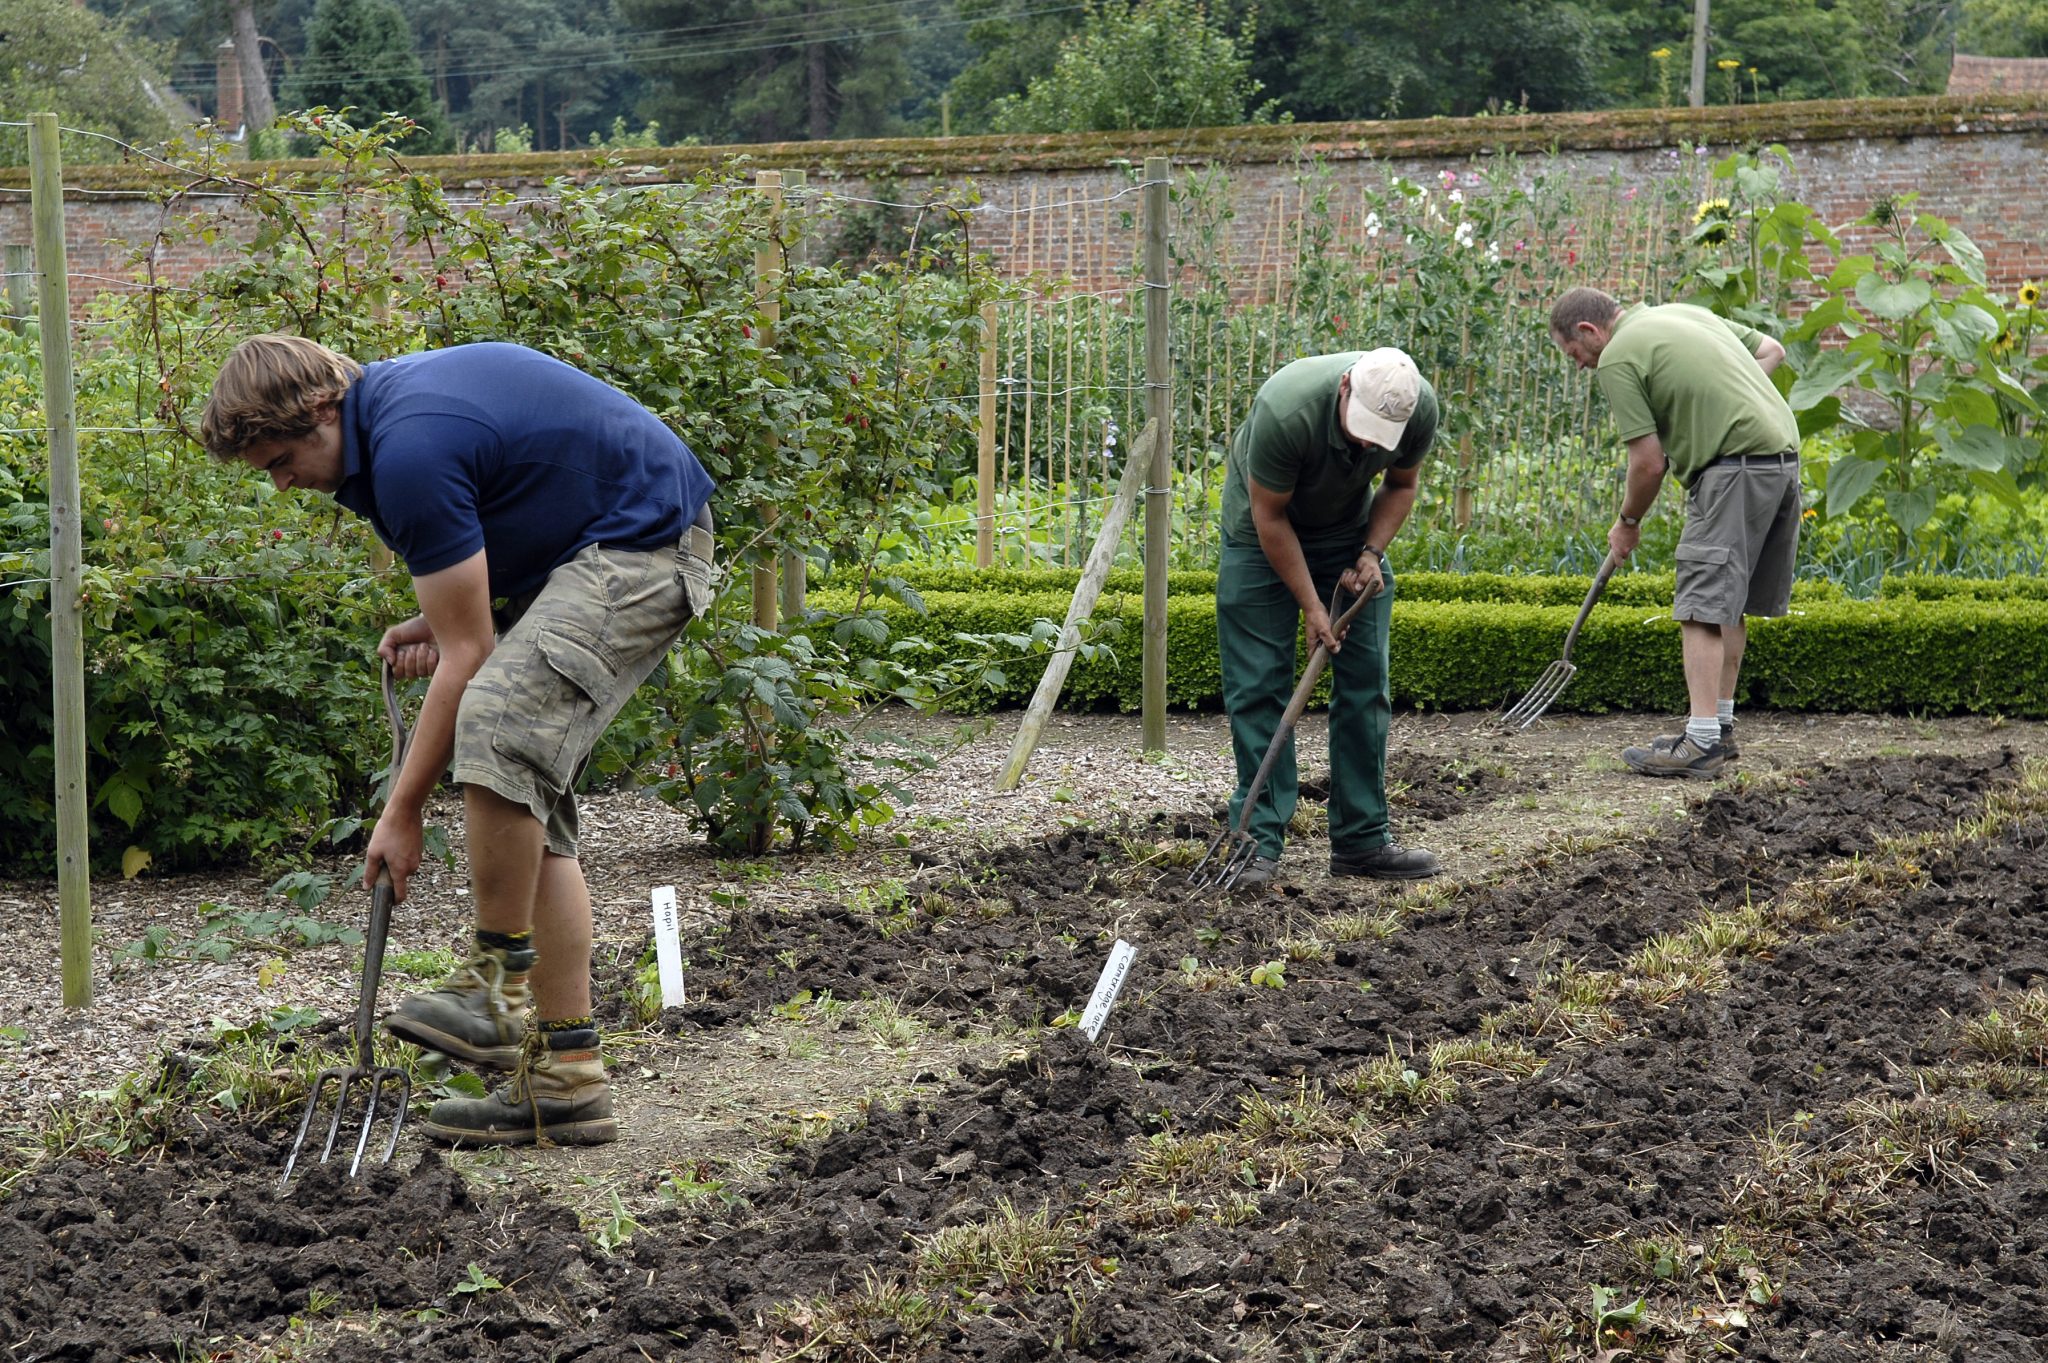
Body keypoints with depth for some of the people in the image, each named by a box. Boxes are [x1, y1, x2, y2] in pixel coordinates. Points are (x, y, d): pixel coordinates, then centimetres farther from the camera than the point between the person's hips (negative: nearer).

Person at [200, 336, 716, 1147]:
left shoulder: (411, 451, -23)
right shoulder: (388, 403, 7)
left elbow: (468, 655, -20)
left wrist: (402, 813, -12)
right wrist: (438, 619, 5)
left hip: (644, 541, -11)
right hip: (596, 545, 11)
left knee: (497, 725, -30)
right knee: (524, 800, 5)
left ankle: (500, 986, -15)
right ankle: (566, 1078, 5)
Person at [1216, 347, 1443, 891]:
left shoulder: (1420, 409, -24)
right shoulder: (1285, 411, -37)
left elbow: (1400, 484, -1)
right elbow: (1270, 516, -24)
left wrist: (1371, 553, -15)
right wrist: (1311, 606, -20)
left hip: (1350, 529, 4)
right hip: (1265, 528, -4)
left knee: (1366, 684, 0)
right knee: (1258, 687, -9)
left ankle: (1361, 839, 5)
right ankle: (1260, 842, -6)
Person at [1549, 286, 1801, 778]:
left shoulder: (1617, 359, -6)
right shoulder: (1682, 312, 20)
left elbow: (1649, 462, -8)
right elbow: (1771, 351, 26)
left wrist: (1627, 523, 8)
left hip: (1736, 466, -9)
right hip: (1783, 450, 9)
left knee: (1704, 604, -10)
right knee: (1729, 600, 15)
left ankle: (1702, 743, -15)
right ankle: (1718, 727, 20)